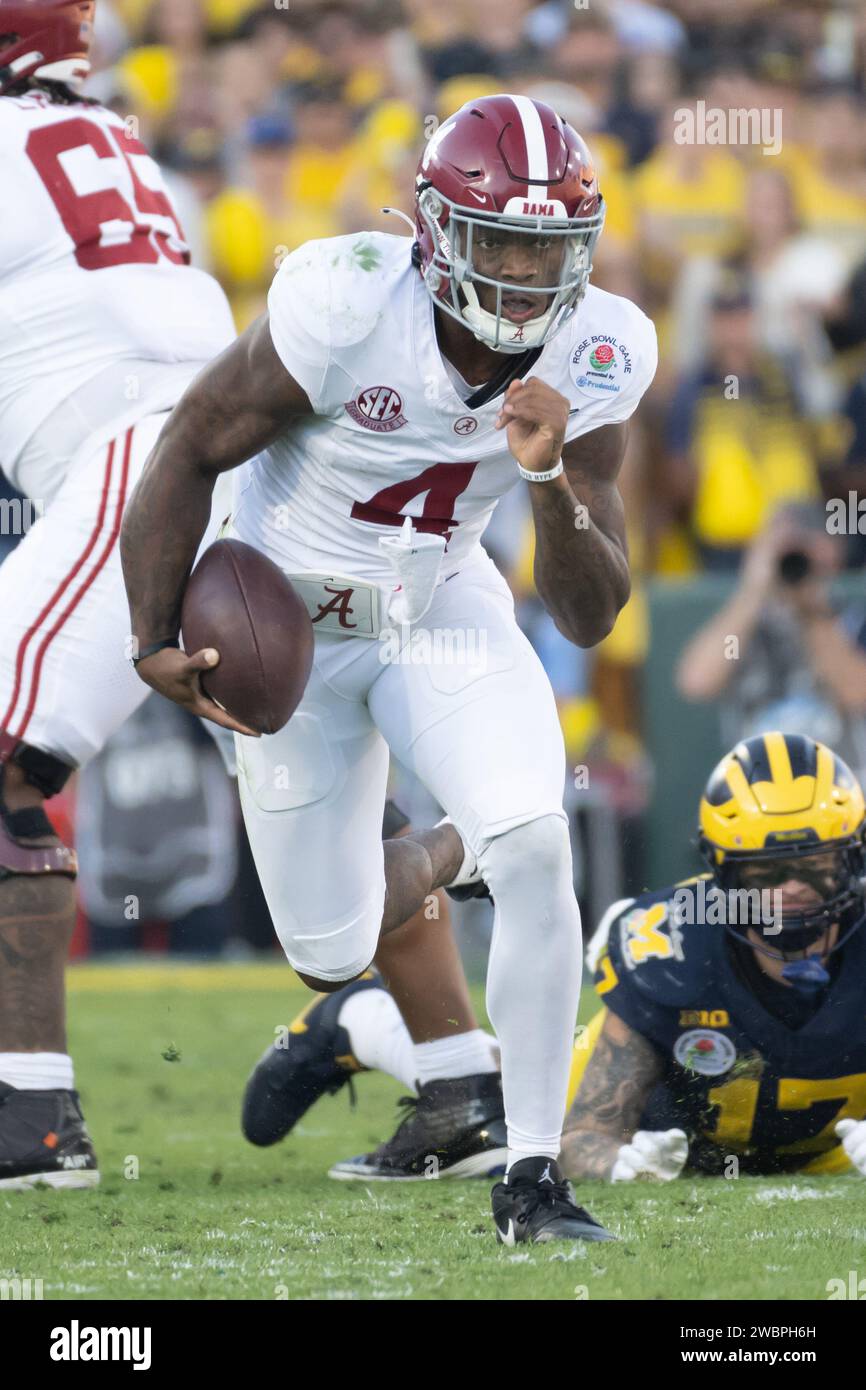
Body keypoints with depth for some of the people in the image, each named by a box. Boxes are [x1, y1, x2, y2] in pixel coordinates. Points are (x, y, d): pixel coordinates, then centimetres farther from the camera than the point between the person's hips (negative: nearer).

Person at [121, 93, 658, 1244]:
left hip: (445, 610, 2)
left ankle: (533, 1178, -12)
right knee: (331, 962, 5)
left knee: (538, 847, -23)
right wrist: (157, 643, -16)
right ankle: (453, 852, 42)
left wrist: (553, 478, -33)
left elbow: (589, 619, -16)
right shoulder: (346, 306, -31)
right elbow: (189, 454, -14)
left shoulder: (593, 360, -18)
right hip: (292, 622, -2)